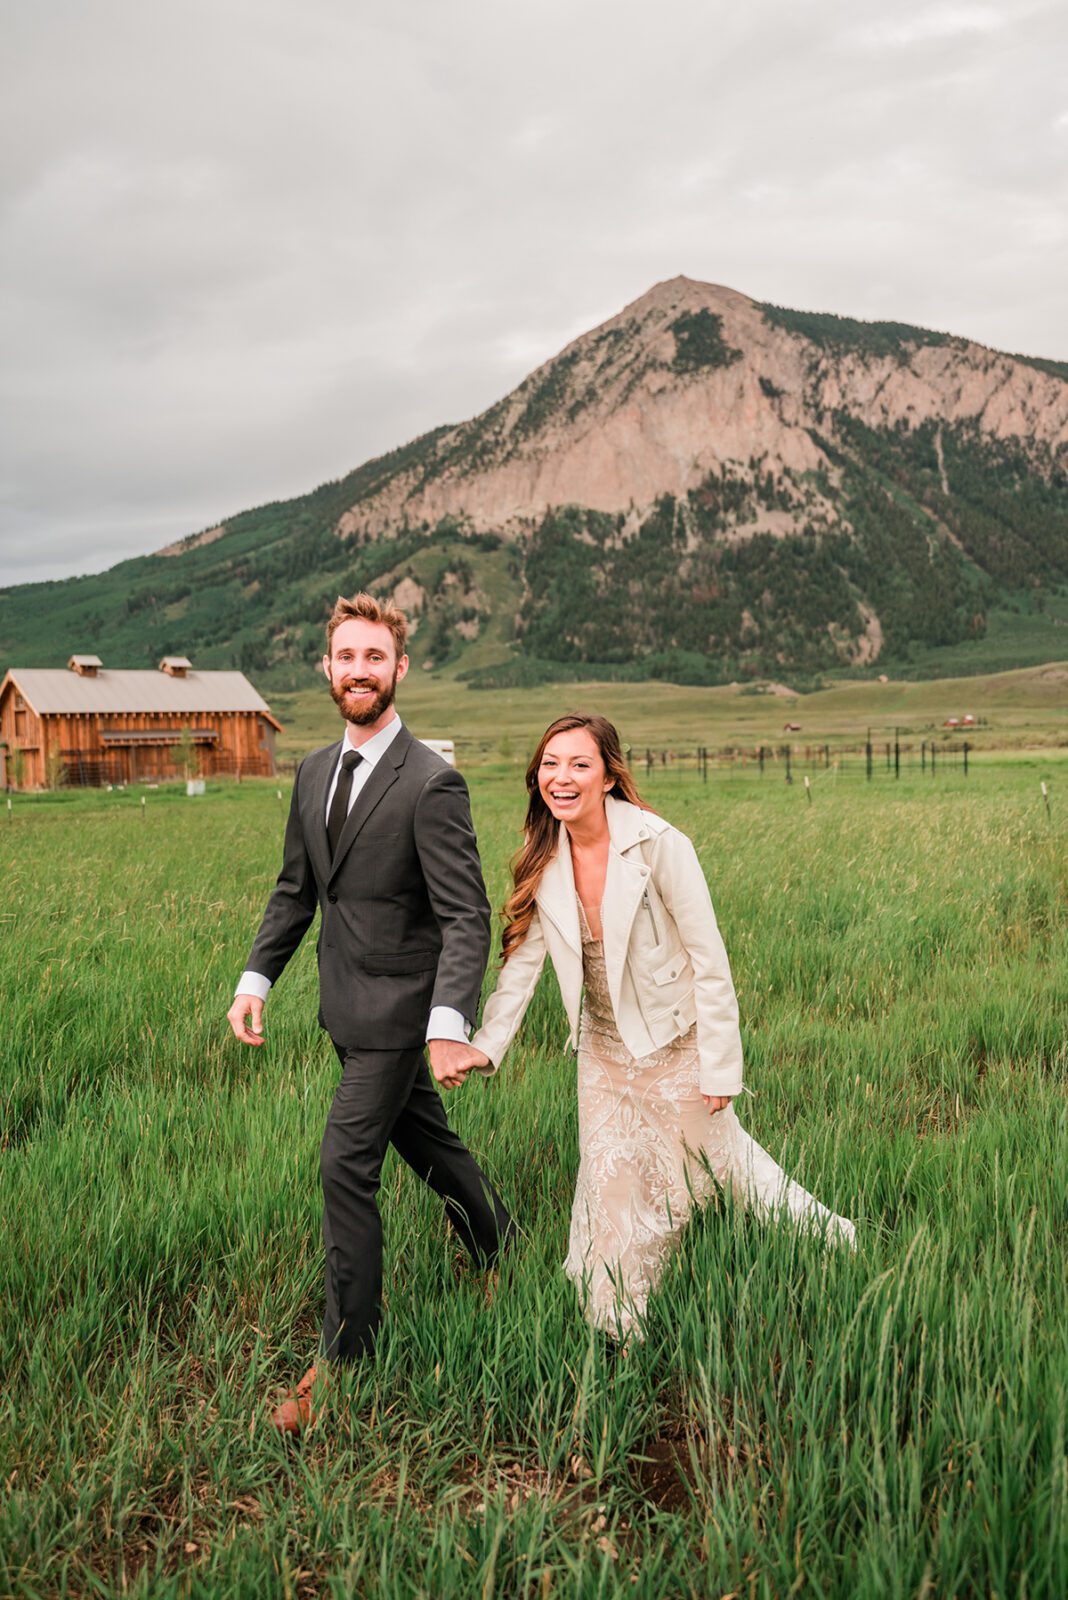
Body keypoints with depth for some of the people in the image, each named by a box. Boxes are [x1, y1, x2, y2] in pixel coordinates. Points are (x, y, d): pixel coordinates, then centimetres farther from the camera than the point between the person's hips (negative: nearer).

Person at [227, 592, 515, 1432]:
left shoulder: (431, 782, -18)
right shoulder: (314, 773, 6)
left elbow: (466, 916, -22)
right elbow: (295, 889, 13)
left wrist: (449, 1023, -34)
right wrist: (256, 978, 2)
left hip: (397, 1007, -8)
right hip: (347, 1004, 8)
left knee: (347, 1164, -6)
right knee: (422, 1136, 22)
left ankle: (345, 1354, 11)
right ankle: (498, 1243, 46)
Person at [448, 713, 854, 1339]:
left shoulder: (658, 843, -21)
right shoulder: (544, 861, -6)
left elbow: (709, 960, -17)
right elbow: (525, 959, 0)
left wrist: (720, 1068, -15)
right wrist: (486, 1045, -10)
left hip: (676, 1045, -4)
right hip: (605, 1050, 4)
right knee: (611, 1183, 10)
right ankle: (614, 1330, 29)